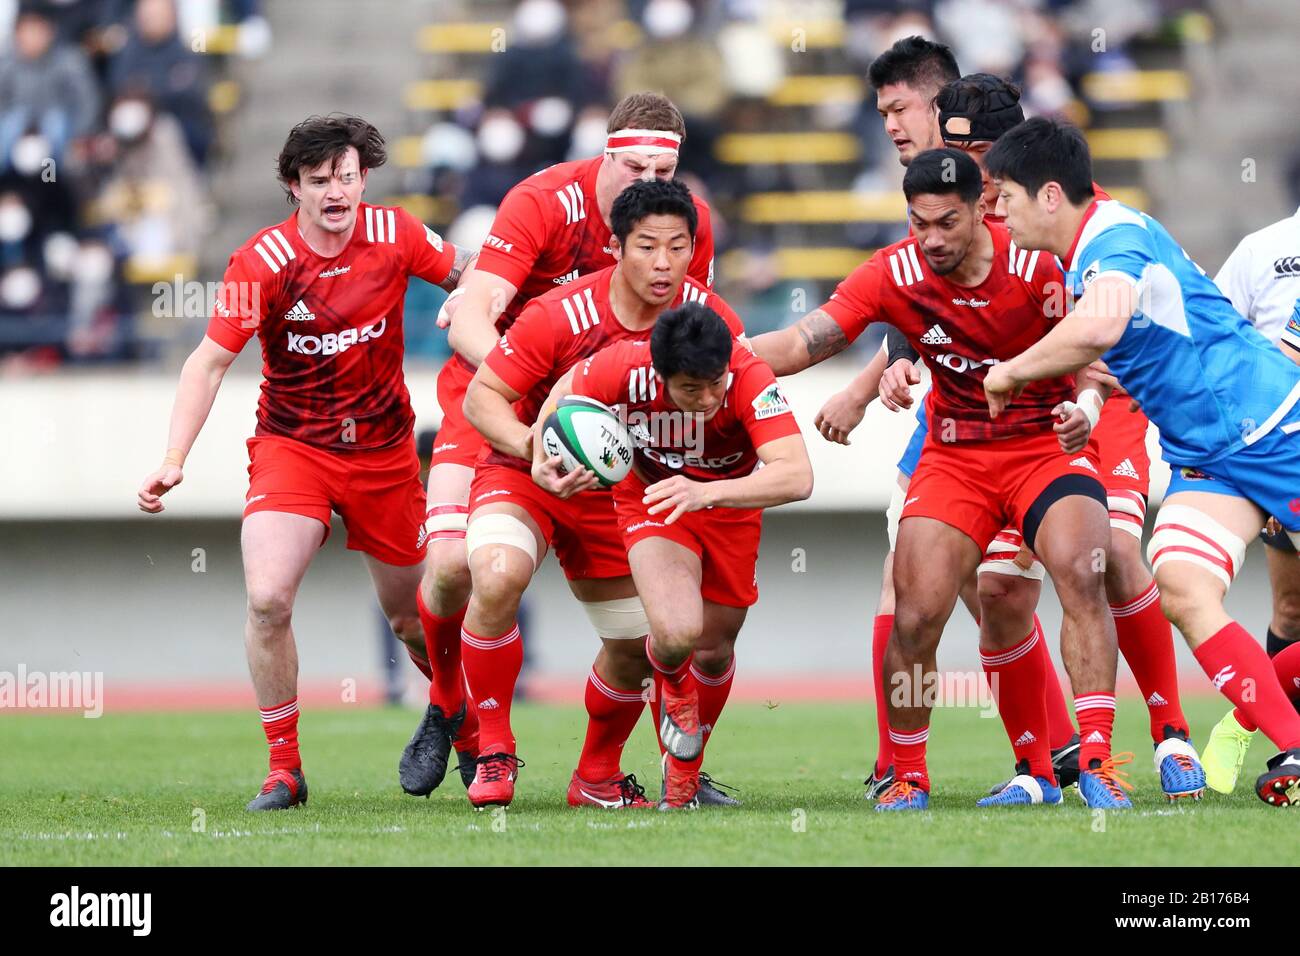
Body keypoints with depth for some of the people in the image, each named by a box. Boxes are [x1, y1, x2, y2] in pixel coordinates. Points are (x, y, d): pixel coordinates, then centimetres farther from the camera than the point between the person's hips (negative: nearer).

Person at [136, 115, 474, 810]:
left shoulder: (394, 234, -8)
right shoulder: (261, 263, -16)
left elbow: (469, 280, 10)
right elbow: (210, 361, -14)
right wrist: (173, 461, -23)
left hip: (384, 451, 2)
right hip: (291, 446, -2)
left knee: (408, 615, 11)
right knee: (267, 597, -22)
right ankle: (284, 769, -9)